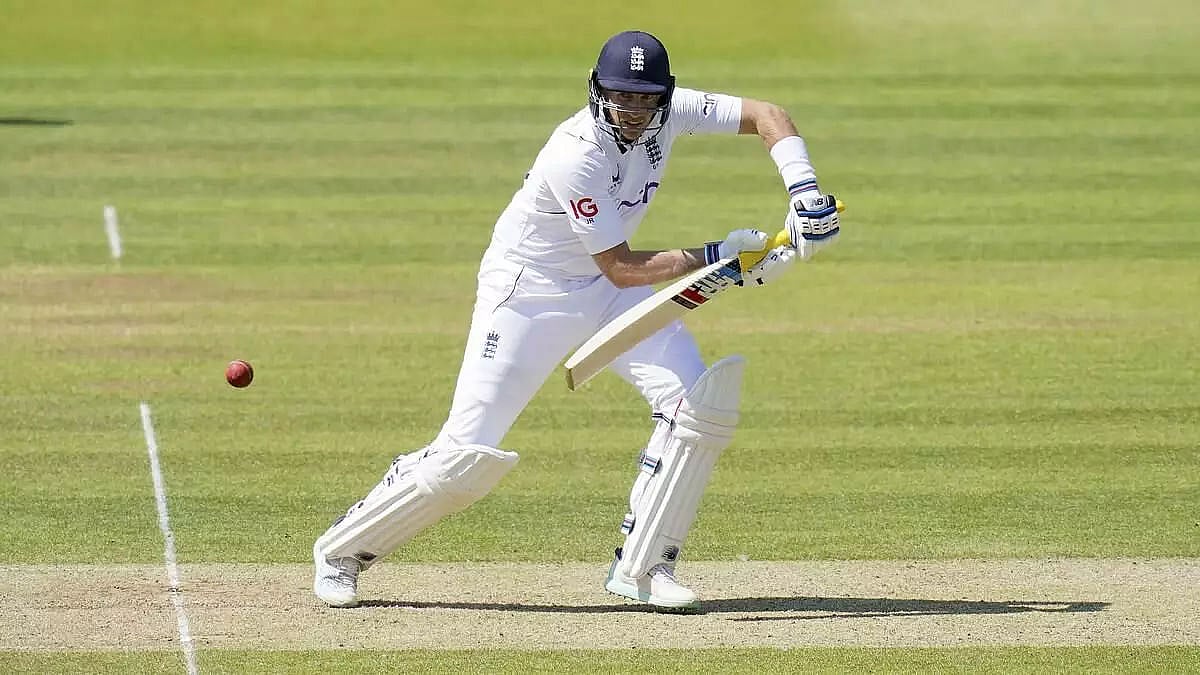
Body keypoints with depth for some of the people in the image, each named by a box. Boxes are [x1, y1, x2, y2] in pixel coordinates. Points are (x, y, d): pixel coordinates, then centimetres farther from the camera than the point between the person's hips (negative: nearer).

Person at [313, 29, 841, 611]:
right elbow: (622, 269, -27)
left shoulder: (669, 114, -14)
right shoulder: (576, 156, -32)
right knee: (466, 457, -10)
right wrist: (717, 257, -27)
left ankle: (641, 566, -3)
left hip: (609, 293, 7)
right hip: (528, 294, -7)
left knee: (698, 399, -14)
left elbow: (766, 116, -7)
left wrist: (803, 188, -23)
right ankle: (342, 550, 11)